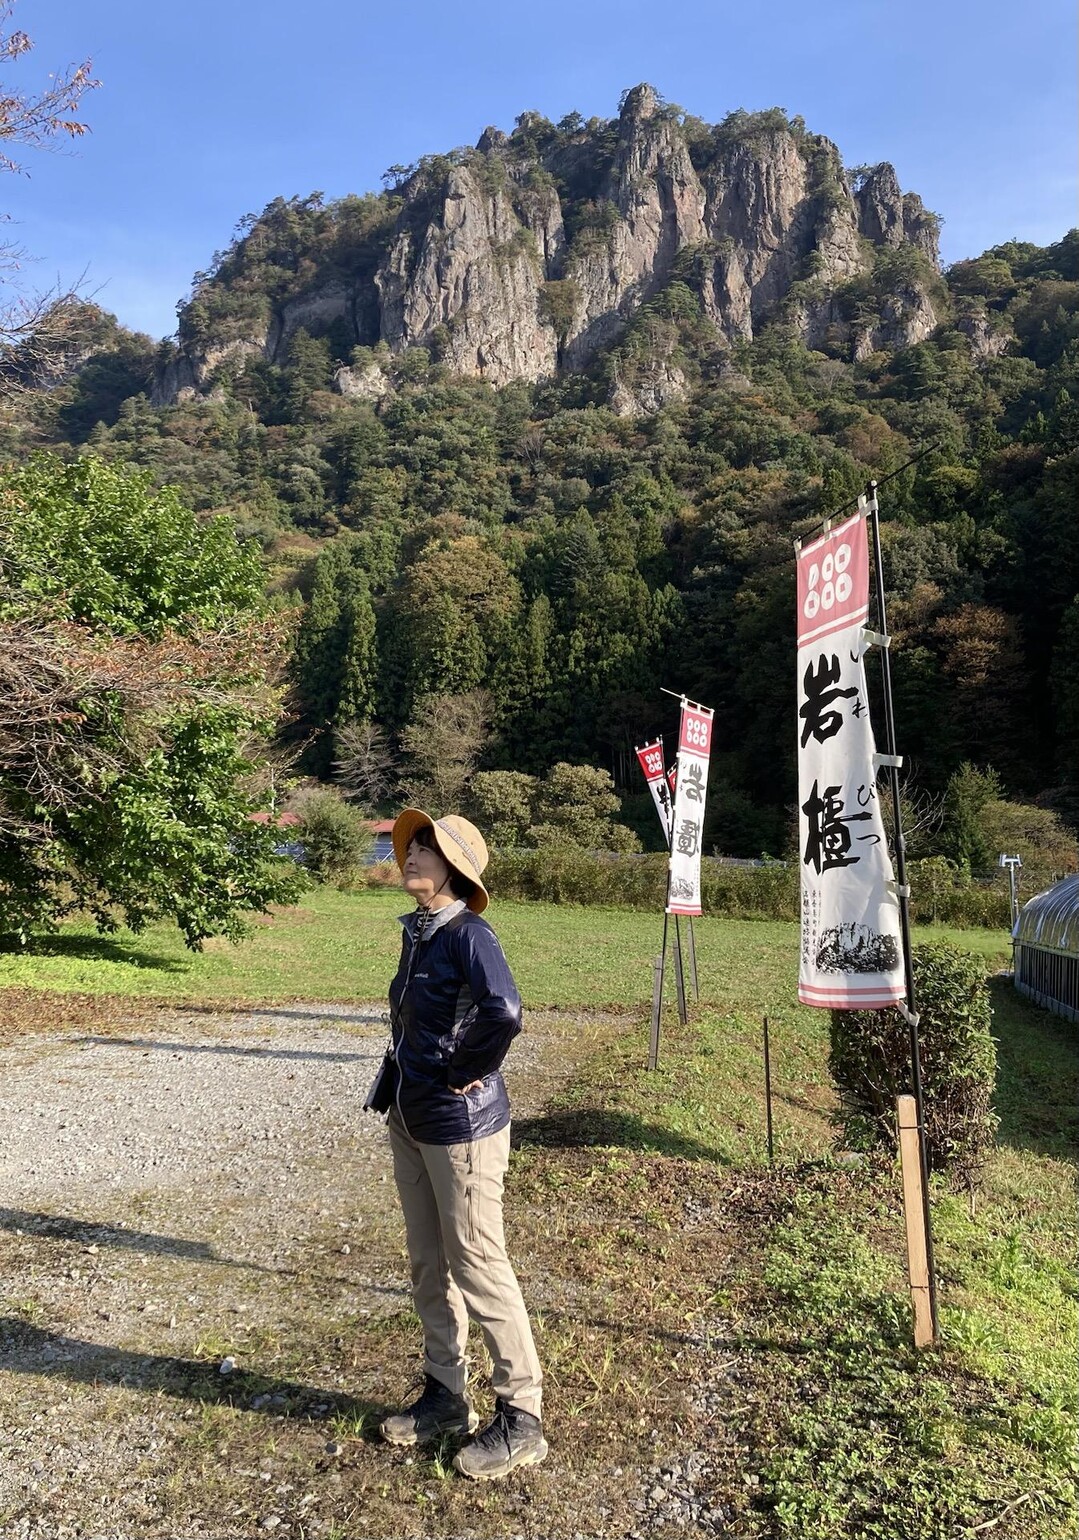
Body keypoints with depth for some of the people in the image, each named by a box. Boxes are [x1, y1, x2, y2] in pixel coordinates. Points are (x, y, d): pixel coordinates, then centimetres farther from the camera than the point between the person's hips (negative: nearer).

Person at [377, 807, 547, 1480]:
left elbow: (504, 1012, -37)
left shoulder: (469, 934, -20)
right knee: (429, 1265, 19)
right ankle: (447, 1396, 37)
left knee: (478, 1267, 3)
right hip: (411, 1122, 9)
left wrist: (465, 1074, -22)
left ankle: (521, 1420, 20)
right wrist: (408, 1082, 13)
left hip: (461, 1127, -9)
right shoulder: (418, 933, 7)